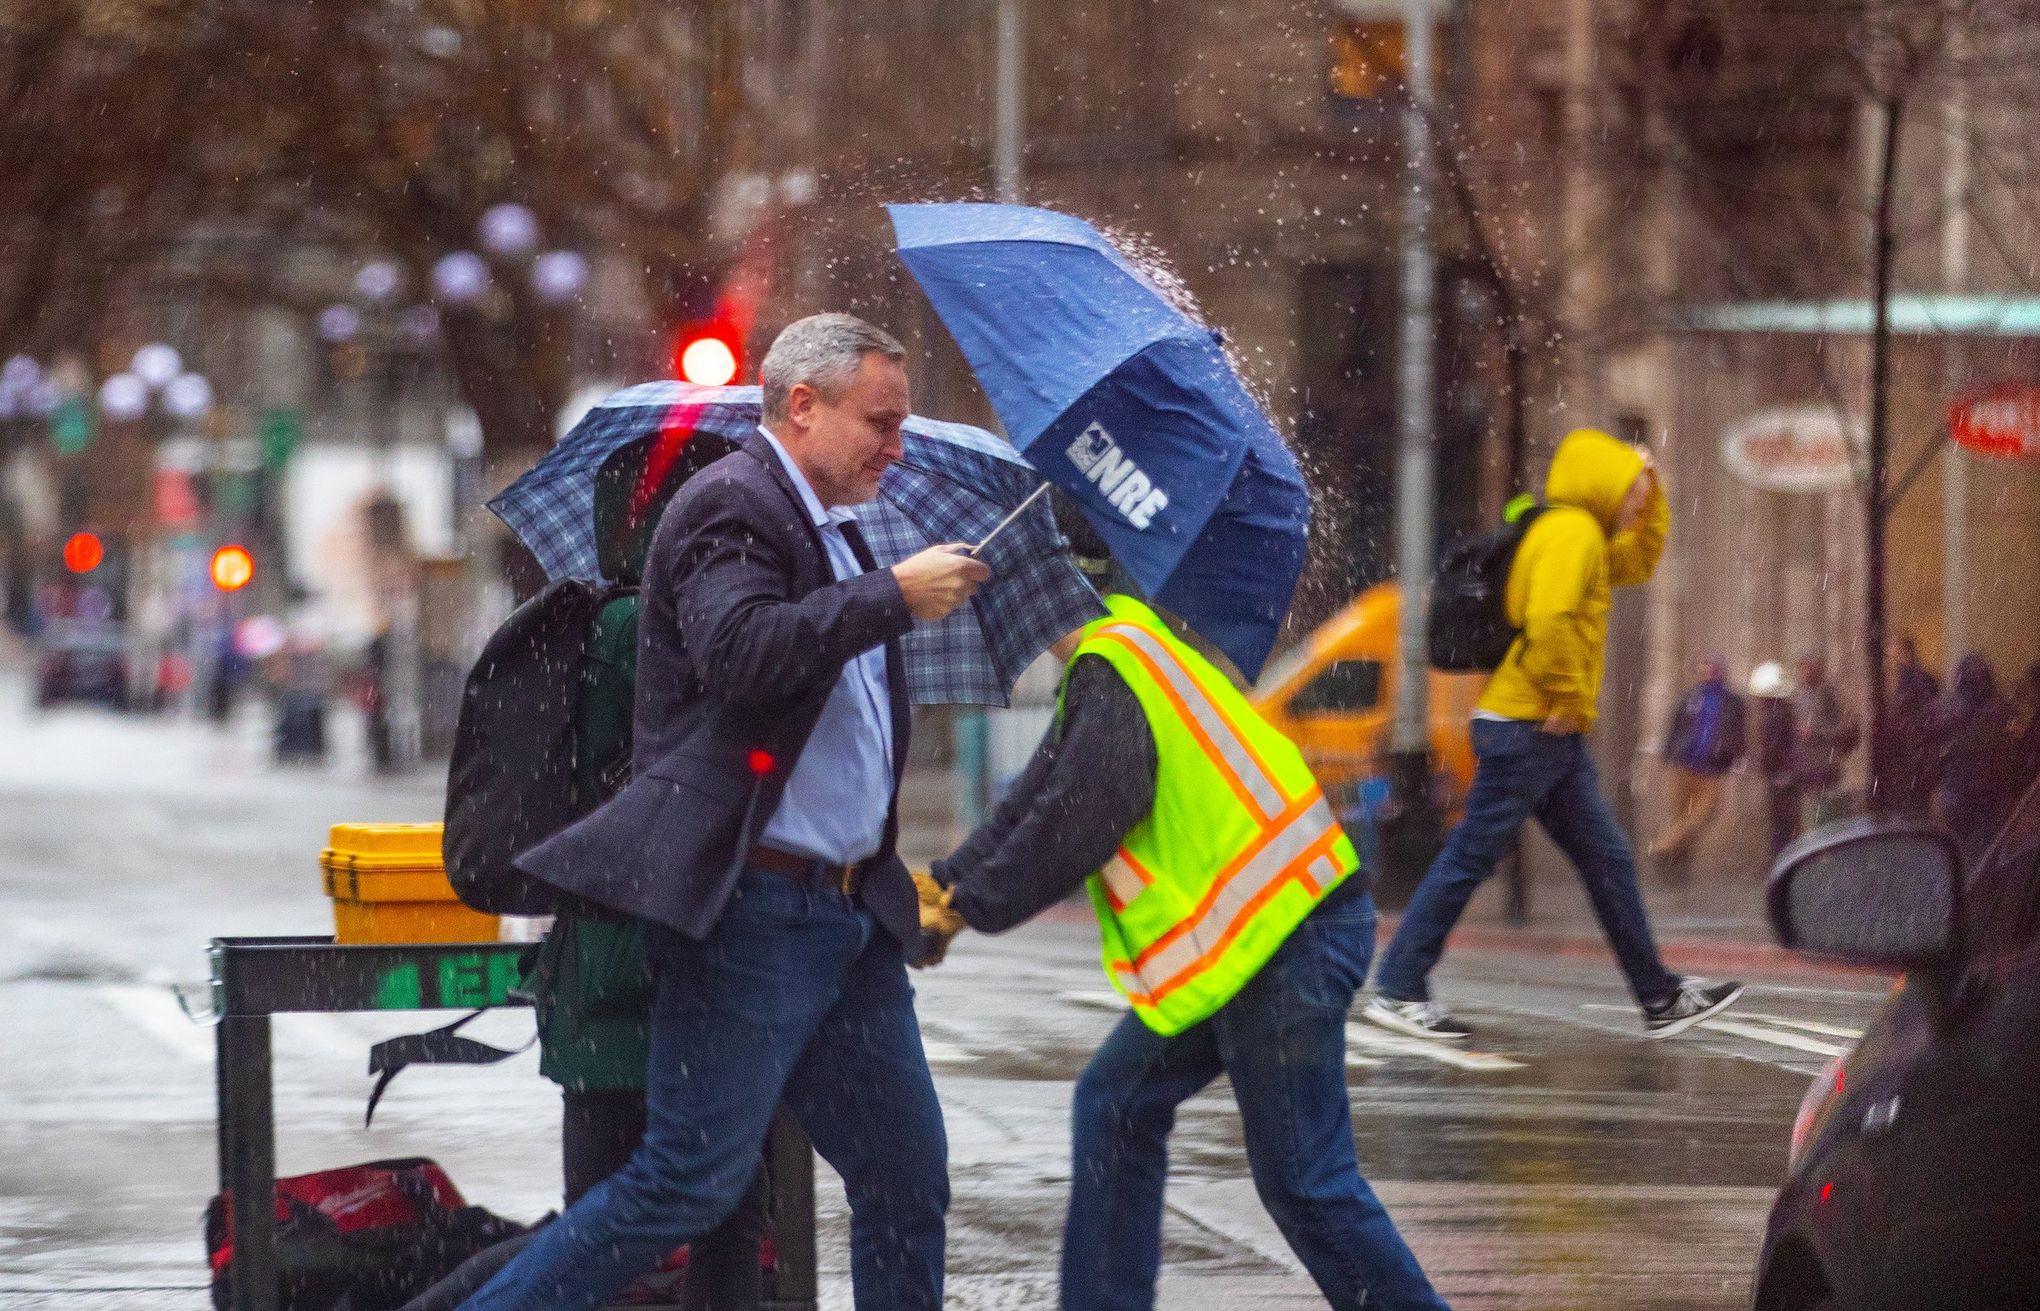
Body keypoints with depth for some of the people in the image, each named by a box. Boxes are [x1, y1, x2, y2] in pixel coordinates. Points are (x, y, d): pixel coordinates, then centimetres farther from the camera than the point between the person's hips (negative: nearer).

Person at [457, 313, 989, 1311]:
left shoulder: (829, 532, 20)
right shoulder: (731, 506, -9)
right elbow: (741, 653, -27)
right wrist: (895, 598, -21)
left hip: (849, 918, 10)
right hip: (749, 915, -9)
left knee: (907, 1180, 9)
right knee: (690, 1183, -10)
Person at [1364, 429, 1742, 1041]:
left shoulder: (1586, 538, 18)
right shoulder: (1571, 532, -14)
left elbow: (1639, 560, 35)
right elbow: (1549, 620, -27)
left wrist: (1650, 497, 21)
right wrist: (1568, 699, -17)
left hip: (1554, 737, 10)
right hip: (1526, 729, -10)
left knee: (1608, 861, 11)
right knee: (1469, 859, -6)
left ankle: (1660, 998, 15)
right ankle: (1398, 991, -3)